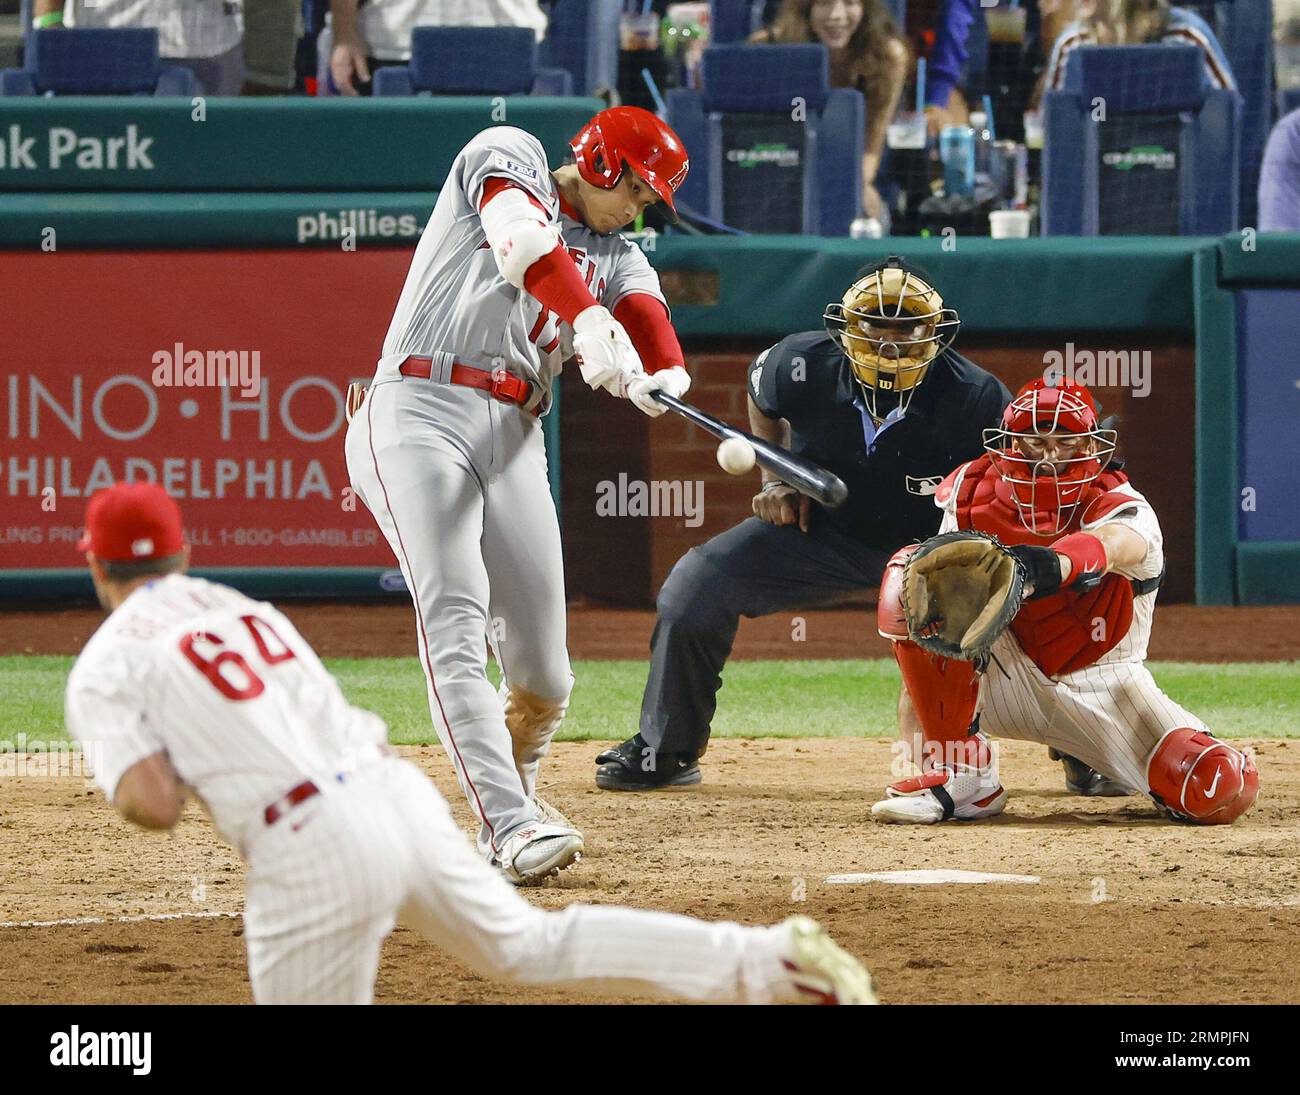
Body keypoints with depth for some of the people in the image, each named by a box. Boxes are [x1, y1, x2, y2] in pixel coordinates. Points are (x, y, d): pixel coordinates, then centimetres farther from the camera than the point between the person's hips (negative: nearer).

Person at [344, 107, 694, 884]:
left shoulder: (617, 257, 21)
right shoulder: (508, 156, 6)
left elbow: (645, 312, 0)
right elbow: (521, 237, -16)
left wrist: (666, 375, -25)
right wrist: (588, 317, -32)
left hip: (514, 439, 6)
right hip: (420, 413, -6)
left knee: (543, 671, 0)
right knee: (456, 623, -20)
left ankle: (512, 792, 29)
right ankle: (513, 827, -30)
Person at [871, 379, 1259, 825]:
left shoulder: (1123, 509, -23)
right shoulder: (972, 493, -9)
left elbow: (1115, 544, -49)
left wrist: (1057, 565, -73)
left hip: (1102, 685, -2)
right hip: (1006, 678, 2)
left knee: (1225, 793, -25)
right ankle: (964, 779, -19)